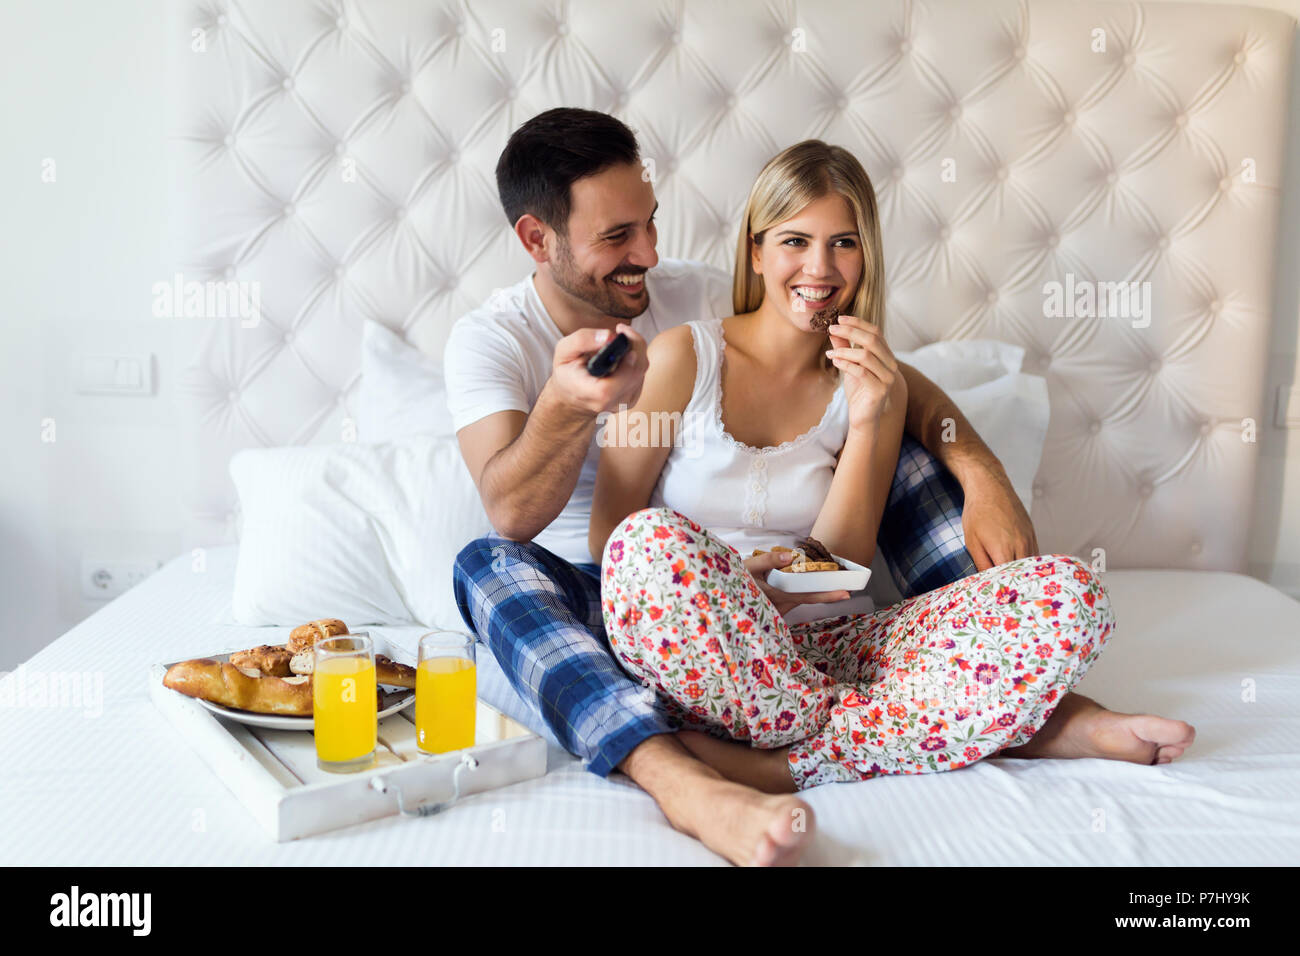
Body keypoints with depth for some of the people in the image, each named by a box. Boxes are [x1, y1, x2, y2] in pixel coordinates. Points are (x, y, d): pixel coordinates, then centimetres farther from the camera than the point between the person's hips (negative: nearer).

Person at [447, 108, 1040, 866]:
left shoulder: (699, 295, -1)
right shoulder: (490, 340, -8)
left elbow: (893, 378, -3)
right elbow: (511, 515, -26)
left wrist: (982, 471, -19)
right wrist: (567, 404, -46)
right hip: (595, 599, -3)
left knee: (903, 450, -8)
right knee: (487, 565, -34)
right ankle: (677, 778, -55)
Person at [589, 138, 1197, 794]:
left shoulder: (872, 387, 7)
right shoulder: (681, 357, -1)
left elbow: (842, 567, 1)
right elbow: (607, 534, -2)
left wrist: (865, 422, -10)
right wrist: (724, 582, -18)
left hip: (819, 652, 2)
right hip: (695, 658, -1)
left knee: (1069, 593, -14)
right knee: (651, 543, -38)